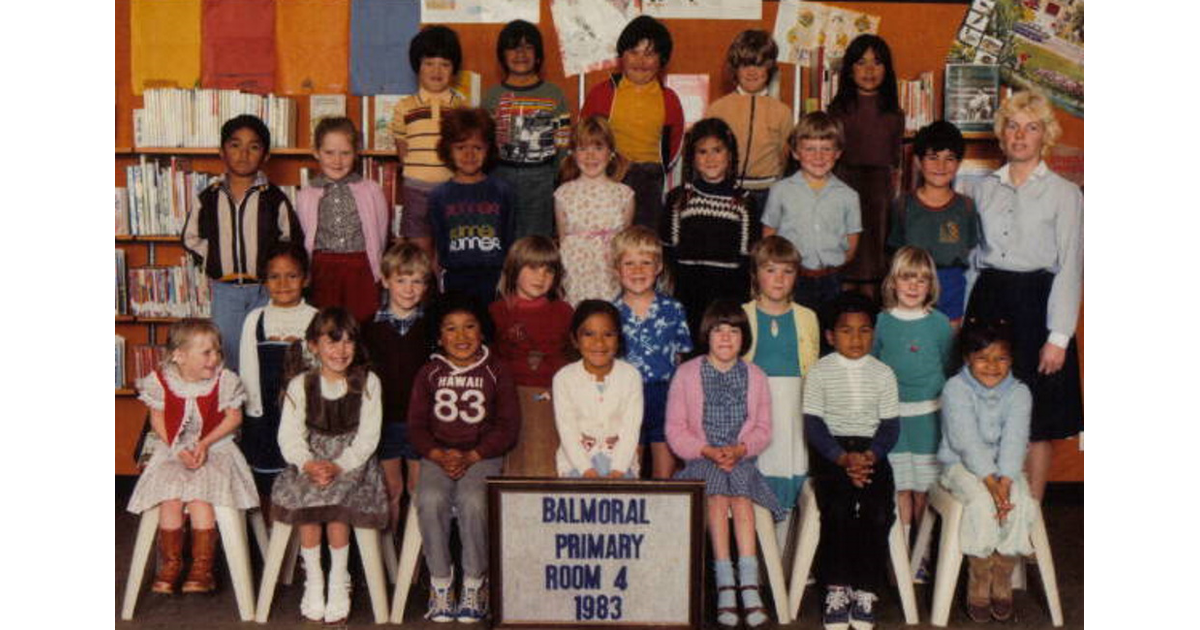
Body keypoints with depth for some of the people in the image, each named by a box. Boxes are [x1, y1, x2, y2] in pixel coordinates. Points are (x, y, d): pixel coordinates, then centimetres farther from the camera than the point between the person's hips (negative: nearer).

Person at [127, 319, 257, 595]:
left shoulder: (224, 380, -7)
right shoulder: (161, 381, -6)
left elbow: (233, 418, -2)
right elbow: (158, 422, 1)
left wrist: (205, 444, -13)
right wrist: (178, 450, -13)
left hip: (215, 449, -1)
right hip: (173, 451, 1)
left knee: (200, 497, -25)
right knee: (170, 498, -23)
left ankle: (202, 568, -12)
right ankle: (171, 564, -4)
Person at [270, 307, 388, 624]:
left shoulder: (367, 383, -2)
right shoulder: (301, 384, 1)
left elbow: (368, 437, -7)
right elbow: (289, 435, -5)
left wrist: (339, 466, -22)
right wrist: (308, 464, -24)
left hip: (353, 459, -1)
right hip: (310, 457, 2)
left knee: (337, 498, -28)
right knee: (302, 494, -26)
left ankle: (338, 581, -10)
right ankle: (313, 579, -9)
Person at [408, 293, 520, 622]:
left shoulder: (495, 372, 6)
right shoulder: (429, 373, 11)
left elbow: (508, 425, 1)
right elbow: (416, 424, 7)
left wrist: (470, 457, -12)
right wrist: (439, 455, -12)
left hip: (482, 456, -2)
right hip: (437, 455, 2)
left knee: (473, 502, -31)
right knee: (430, 500, -29)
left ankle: (474, 585, -14)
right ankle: (440, 585, -15)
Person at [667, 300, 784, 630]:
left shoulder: (755, 376, 11)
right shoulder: (687, 374, 5)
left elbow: (763, 428, 8)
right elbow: (675, 429, 1)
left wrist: (739, 449, -13)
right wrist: (708, 451, -14)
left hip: (741, 459, 1)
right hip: (701, 459, -1)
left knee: (741, 497, -30)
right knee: (717, 497, -31)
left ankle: (749, 584, -34)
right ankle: (725, 584, -31)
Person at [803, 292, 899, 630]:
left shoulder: (883, 374, 9)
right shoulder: (820, 372, 3)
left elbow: (890, 424, 5)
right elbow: (813, 424, -3)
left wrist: (869, 456, -13)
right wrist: (844, 458, -16)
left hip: (871, 452, 2)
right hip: (831, 452, -2)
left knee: (878, 511, -23)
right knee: (838, 510, -27)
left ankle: (866, 590, -12)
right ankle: (836, 588, -16)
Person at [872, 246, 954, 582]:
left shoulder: (939, 323, 1)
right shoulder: (883, 321, 4)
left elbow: (950, 368, 9)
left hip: (928, 416, -1)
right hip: (891, 415, 1)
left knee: (924, 490, 2)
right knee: (900, 487, 4)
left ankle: (922, 553, 15)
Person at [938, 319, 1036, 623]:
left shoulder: (1019, 392, -2)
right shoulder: (955, 389, -10)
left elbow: (1014, 441, -15)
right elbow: (968, 441, -19)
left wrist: (1005, 481, -30)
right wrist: (990, 482, -28)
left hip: (1005, 467, 3)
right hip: (962, 464, -3)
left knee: (1020, 502, -26)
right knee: (982, 502, -31)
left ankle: (1002, 580, -8)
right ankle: (979, 583, -12)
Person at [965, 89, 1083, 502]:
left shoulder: (1064, 193, -2)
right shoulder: (986, 189, 10)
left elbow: (1070, 268, -6)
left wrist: (1059, 337, -12)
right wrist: (967, 316, 8)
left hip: (1034, 304, -3)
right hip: (988, 302, 4)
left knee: (1037, 421, 3)